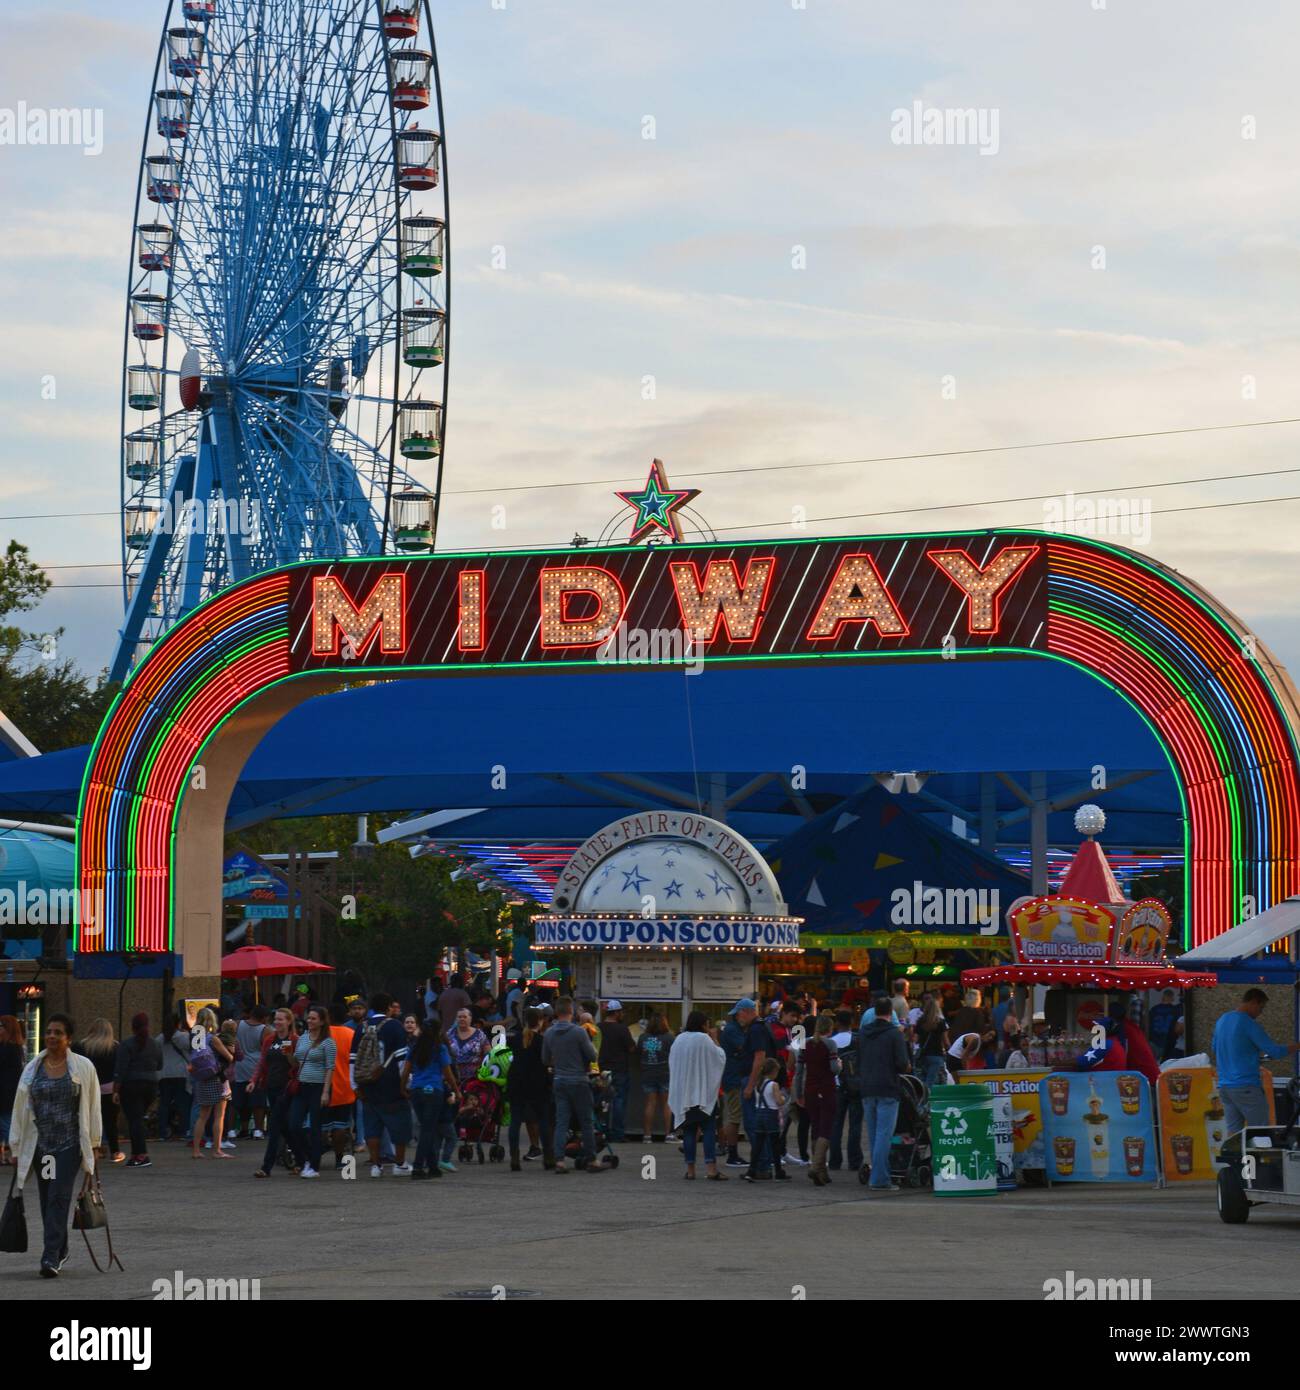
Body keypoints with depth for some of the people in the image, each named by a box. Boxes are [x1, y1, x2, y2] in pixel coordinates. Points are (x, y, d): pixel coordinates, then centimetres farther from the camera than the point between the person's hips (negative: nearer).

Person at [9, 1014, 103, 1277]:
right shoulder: (33, 1069, 7)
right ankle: (59, 1252, 24)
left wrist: (93, 1144, 0)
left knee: (59, 1197, -13)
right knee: (47, 1199, 8)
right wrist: (16, 1147, 7)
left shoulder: (83, 1067, -1)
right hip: (40, 1144, 4)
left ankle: (51, 1257, -17)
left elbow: (93, 1107, 2)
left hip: (69, 1143, -4)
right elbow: (20, 1108, 9)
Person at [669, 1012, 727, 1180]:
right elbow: (720, 1058, -4)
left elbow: (672, 1064, 14)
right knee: (708, 1129, -4)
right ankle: (711, 1168, -14)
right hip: (704, 1093, -5)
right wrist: (715, 1042, 8)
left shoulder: (679, 1040, 5)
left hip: (683, 1094, 5)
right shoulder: (703, 1039, -10)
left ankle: (690, 1168, 4)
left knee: (689, 1130, 8)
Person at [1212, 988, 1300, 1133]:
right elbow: (1274, 1051, -13)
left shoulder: (1222, 1020, 12)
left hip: (1224, 1086, 8)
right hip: (1246, 1087, -8)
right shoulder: (1248, 1023, -13)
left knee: (1233, 1133, 7)